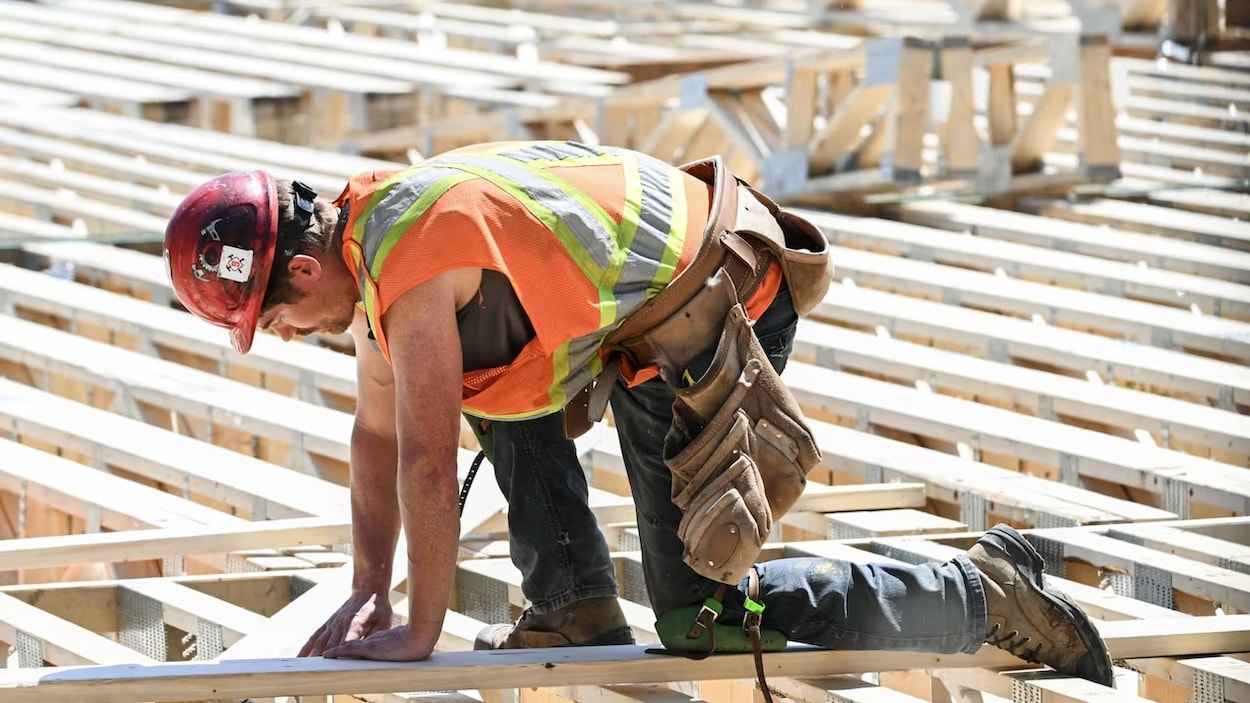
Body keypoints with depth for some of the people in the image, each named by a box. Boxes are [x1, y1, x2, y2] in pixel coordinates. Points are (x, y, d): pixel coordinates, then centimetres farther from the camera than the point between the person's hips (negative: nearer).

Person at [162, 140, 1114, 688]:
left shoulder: (411, 258, -24)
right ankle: (576, 608, 11)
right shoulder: (374, 246, 7)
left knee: (702, 614, -3)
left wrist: (420, 633, -11)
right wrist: (365, 595, 11)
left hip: (711, 318, -10)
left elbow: (429, 462, -22)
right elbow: (378, 435, 17)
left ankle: (990, 594, 6)